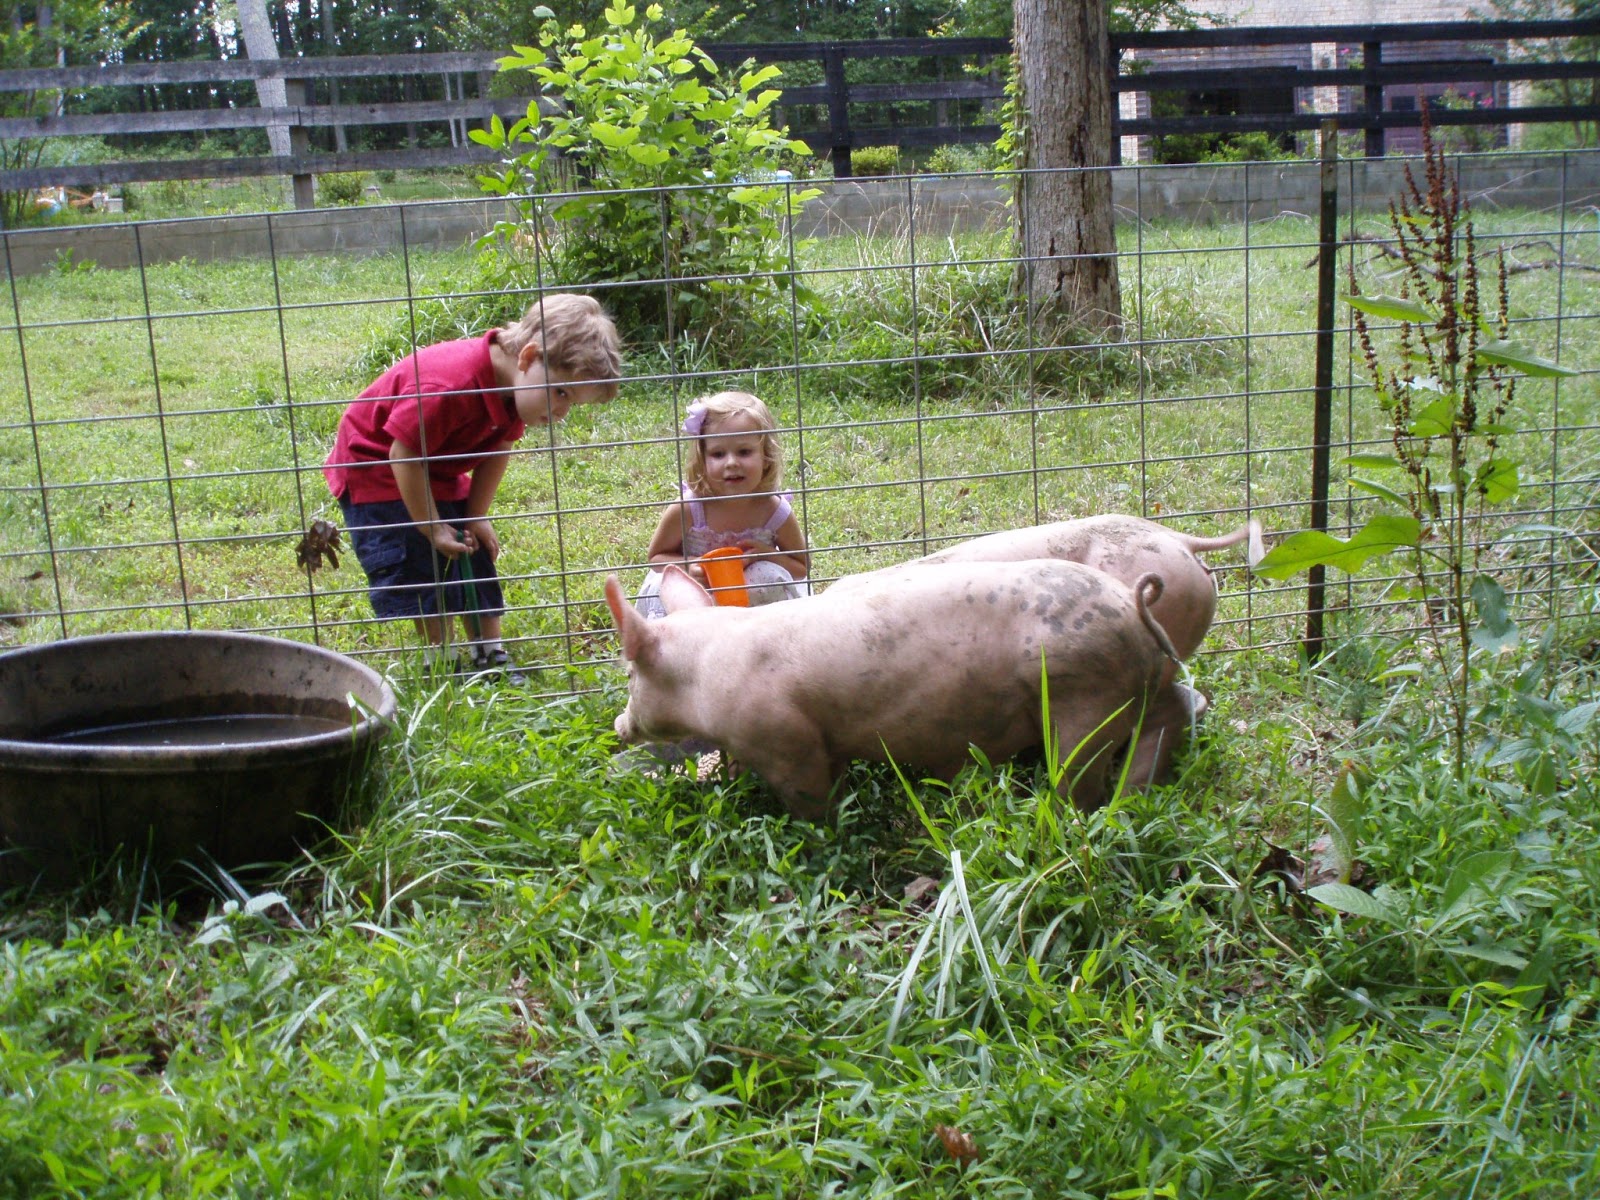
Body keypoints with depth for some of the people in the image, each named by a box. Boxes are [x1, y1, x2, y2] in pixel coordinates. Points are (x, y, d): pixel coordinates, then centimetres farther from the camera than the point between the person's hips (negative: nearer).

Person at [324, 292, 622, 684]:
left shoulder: (515, 386, -14)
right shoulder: (450, 386, -40)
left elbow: (497, 450, -1)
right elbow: (404, 454, -31)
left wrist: (476, 517, -5)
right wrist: (432, 528, -22)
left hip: (438, 473, 8)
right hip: (376, 467, -8)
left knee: (474, 558, 6)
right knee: (422, 570, -12)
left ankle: (490, 657, 12)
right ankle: (443, 664, -1)